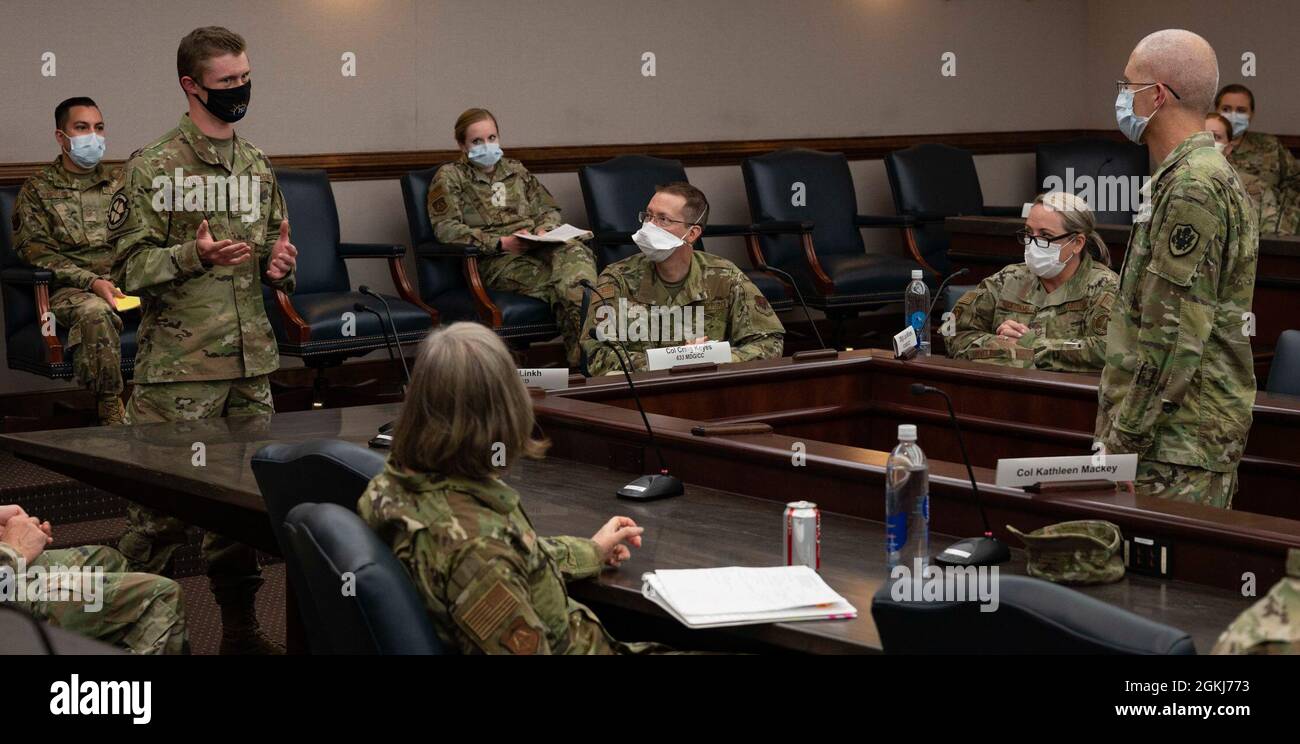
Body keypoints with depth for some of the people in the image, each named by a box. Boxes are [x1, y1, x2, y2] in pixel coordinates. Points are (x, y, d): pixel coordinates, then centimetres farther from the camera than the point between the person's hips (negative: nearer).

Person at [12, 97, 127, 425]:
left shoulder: (119, 182, 23)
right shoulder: (38, 189, 11)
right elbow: (35, 249, -1)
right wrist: (91, 281, -14)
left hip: (127, 284, 3)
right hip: (70, 289, -3)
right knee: (95, 313, -40)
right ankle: (111, 414, -36)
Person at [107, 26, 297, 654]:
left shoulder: (257, 167, 13)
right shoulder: (153, 167, -6)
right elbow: (129, 266, -8)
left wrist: (279, 265, 2)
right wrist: (195, 256, -22)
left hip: (251, 364, 6)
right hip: (177, 367, -6)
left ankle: (240, 625, 22)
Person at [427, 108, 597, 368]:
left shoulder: (514, 169, 28)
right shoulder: (450, 177, 10)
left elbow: (549, 209, 27)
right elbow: (446, 229, -5)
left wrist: (545, 230, 0)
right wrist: (500, 243, -15)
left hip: (535, 247, 4)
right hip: (493, 260, -4)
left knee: (575, 251, -35)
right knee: (564, 282, -35)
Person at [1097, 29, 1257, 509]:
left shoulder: (1192, 189, -16)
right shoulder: (1193, 177, 18)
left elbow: (1173, 335, -21)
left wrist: (1123, 438, -17)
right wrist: (1121, 426, 23)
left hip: (1180, 447, -10)